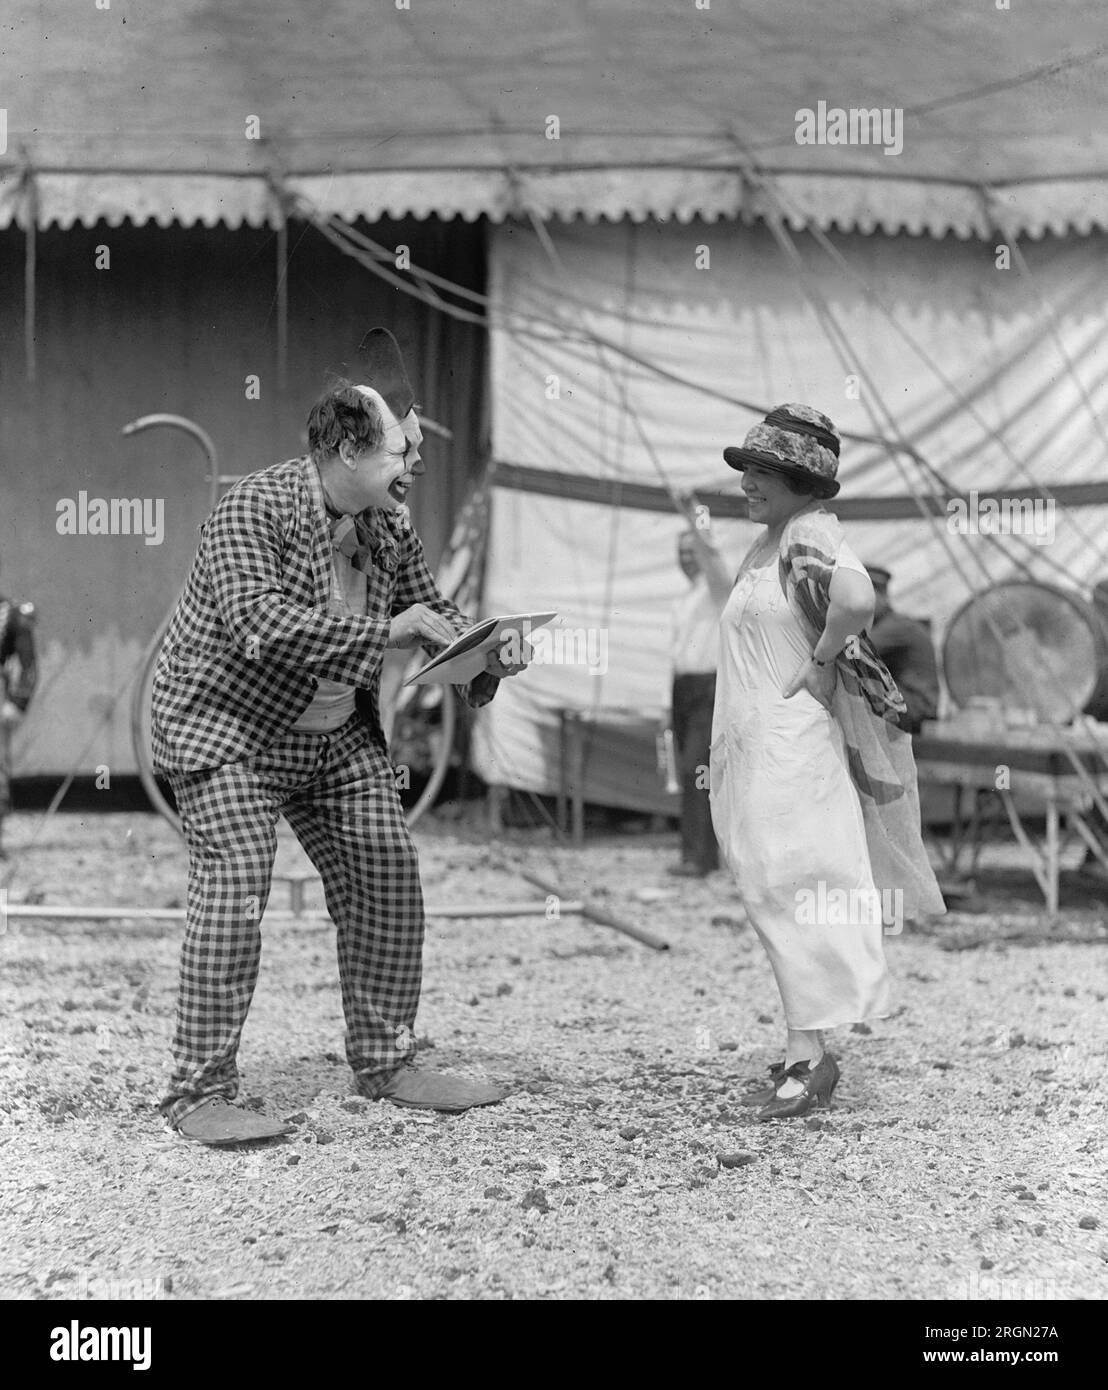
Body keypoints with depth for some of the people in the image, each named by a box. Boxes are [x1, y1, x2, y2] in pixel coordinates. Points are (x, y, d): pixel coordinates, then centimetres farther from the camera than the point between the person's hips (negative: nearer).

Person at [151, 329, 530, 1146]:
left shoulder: (388, 524, -2)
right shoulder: (253, 511, -23)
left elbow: (429, 607, 11)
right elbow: (260, 626, -35)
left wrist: (486, 656, -10)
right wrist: (386, 630, -35)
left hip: (337, 734, 7)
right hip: (226, 723, -7)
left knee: (387, 877, 4)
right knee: (235, 889, -16)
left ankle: (387, 1064, 17)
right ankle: (200, 1093, -8)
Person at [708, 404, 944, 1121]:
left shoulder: (809, 536, -13)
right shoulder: (770, 541, 15)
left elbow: (857, 599, -33)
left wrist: (817, 671, -21)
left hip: (790, 746, -10)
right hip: (752, 746, 10)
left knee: (791, 892, -10)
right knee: (773, 895, 11)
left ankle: (809, 1053, -8)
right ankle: (807, 1052, 17)